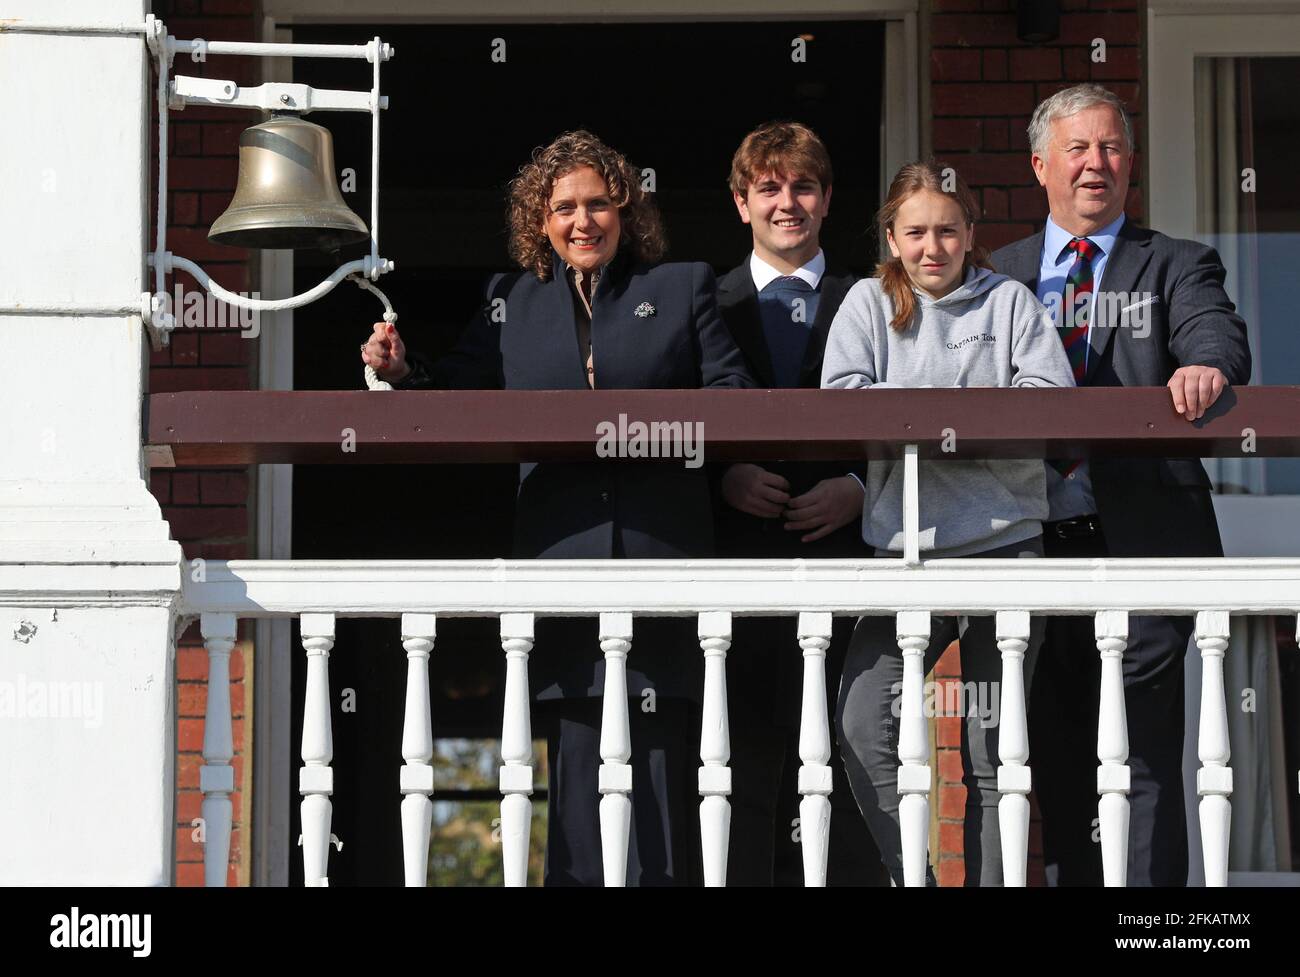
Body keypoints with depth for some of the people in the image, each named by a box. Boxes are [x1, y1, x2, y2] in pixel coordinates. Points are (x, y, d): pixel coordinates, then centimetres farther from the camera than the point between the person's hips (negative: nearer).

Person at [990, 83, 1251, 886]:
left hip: (1140, 546, -3)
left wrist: (1206, 365, -36)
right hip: (1035, 543, 3)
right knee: (1057, 757, 9)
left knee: (1143, 760, -4)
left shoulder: (1177, 267, 7)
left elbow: (1216, 332, -13)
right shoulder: (1002, 275, 16)